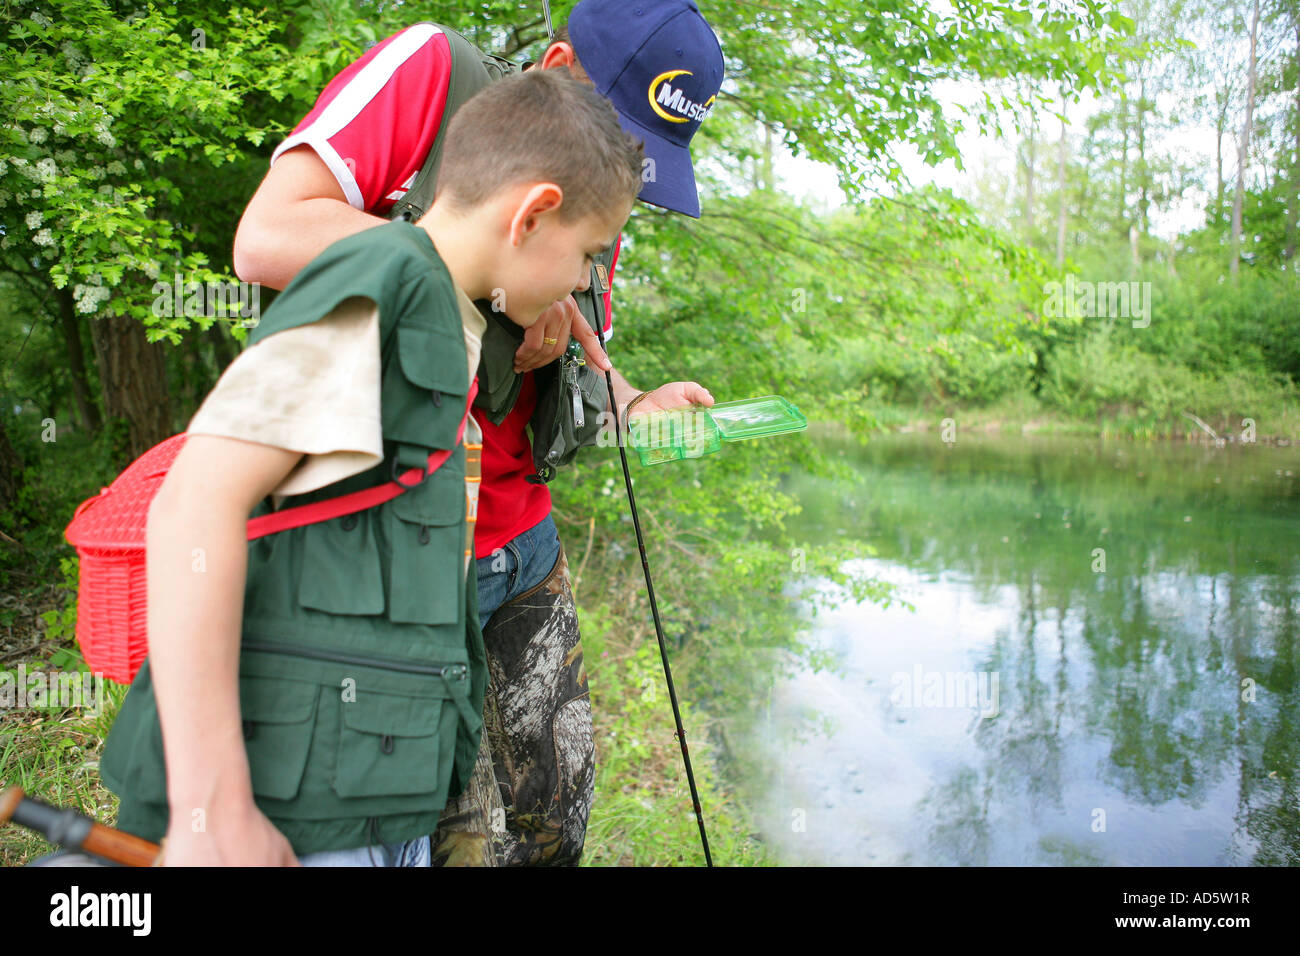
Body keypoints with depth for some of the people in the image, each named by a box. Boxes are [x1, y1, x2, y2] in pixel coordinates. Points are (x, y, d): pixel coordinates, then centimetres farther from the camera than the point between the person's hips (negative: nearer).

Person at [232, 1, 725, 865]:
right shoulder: (429, 70, -10)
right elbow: (267, 240, -22)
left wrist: (635, 405, -3)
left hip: (522, 546, 7)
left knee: (556, 817, 14)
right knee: (467, 840, -1)